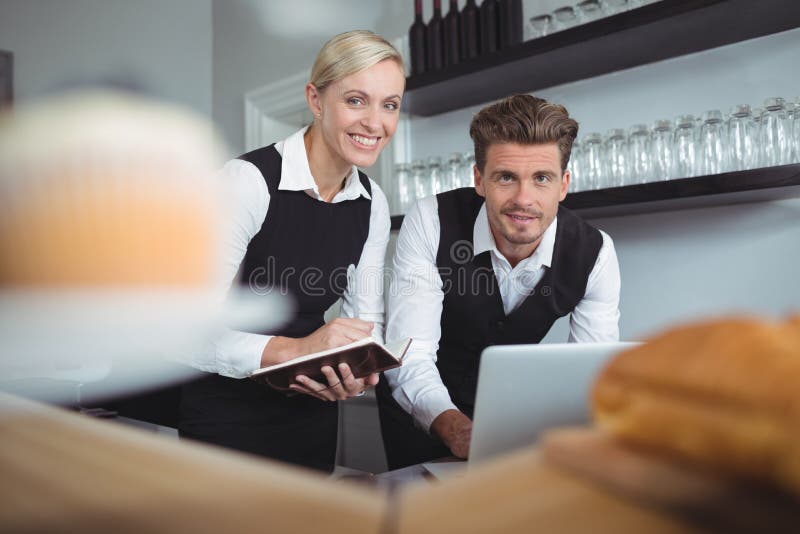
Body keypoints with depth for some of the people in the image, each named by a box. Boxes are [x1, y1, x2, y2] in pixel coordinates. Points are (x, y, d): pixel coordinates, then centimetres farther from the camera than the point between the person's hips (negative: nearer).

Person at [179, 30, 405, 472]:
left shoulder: (373, 204, -2)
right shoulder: (246, 181, -22)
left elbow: (365, 319, 2)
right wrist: (290, 349, -38)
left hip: (312, 415, 6)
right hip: (226, 415, -6)